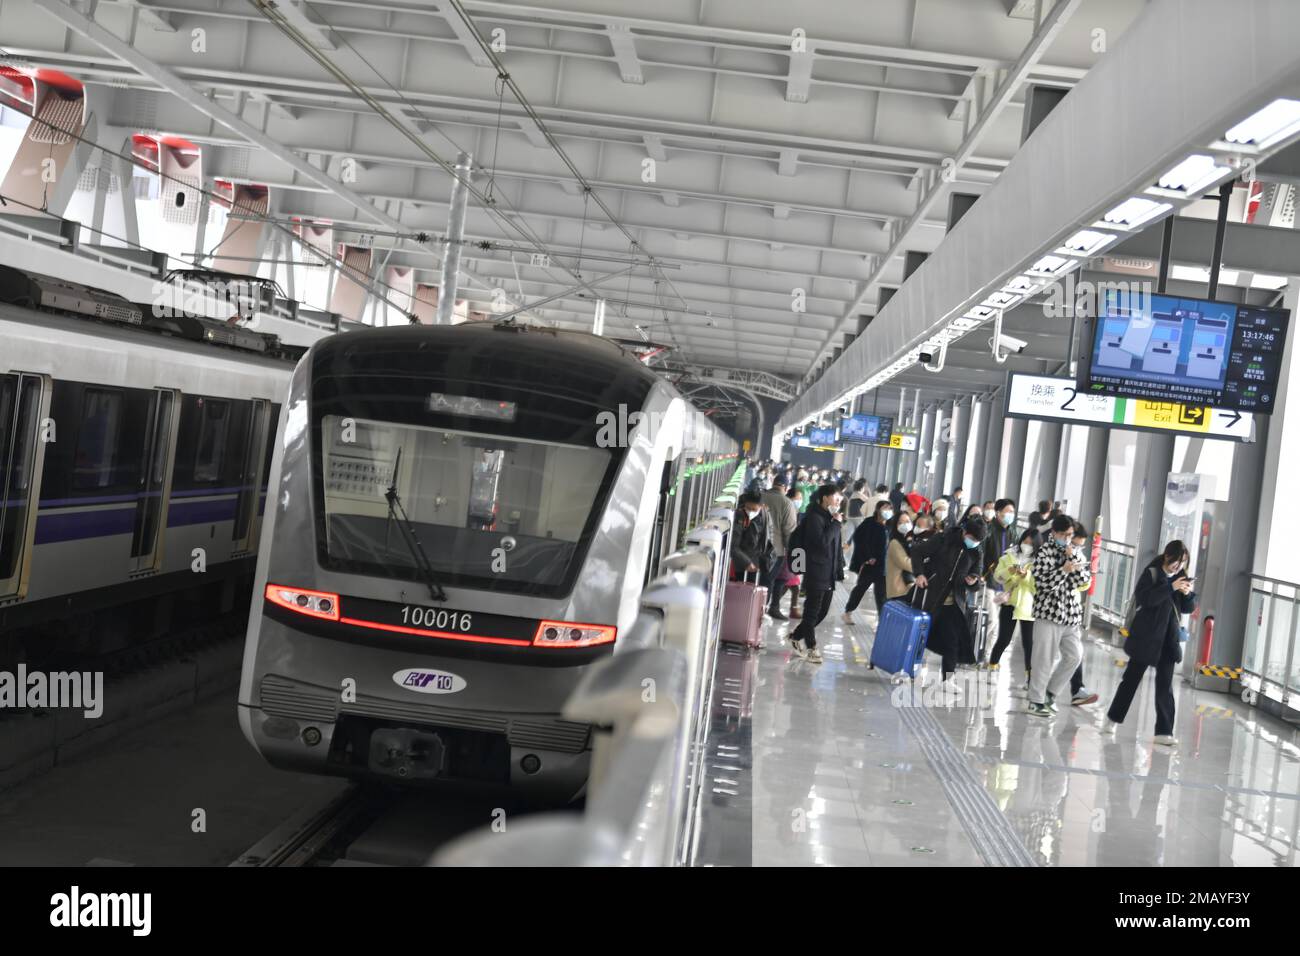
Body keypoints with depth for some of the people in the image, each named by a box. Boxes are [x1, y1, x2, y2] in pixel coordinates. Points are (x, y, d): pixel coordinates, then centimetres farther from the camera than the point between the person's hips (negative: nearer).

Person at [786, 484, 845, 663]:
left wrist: (839, 569, 14)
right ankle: (811, 648, 10)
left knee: (823, 611, 13)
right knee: (812, 611, 1)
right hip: (816, 573, -8)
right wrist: (836, 524, -18)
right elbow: (822, 541, -25)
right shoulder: (814, 517, -12)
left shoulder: (830, 518, 12)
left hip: (829, 574, 8)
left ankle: (796, 635, 28)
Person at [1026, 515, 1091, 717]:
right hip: (1048, 613, -6)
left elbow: (1085, 580, 4)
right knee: (1045, 660, -3)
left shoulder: (1071, 553, 14)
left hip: (1070, 615, 6)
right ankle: (1036, 702, 6)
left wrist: (1072, 559, -7)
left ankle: (1050, 693, 19)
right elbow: (1043, 584, -14)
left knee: (1074, 655, 5)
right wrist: (1064, 570, -21)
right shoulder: (1044, 553, -5)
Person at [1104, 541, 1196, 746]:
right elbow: (1144, 598, -23)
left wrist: (1188, 593, -11)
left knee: (1165, 685, 0)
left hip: (1168, 639, 4)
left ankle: (1164, 731, 0)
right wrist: (1171, 587, -28)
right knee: (1131, 678, 9)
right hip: (1145, 637, -4)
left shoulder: (1181, 576, 6)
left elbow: (1188, 608, 9)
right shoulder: (1151, 572, -8)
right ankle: (1113, 719, 25)